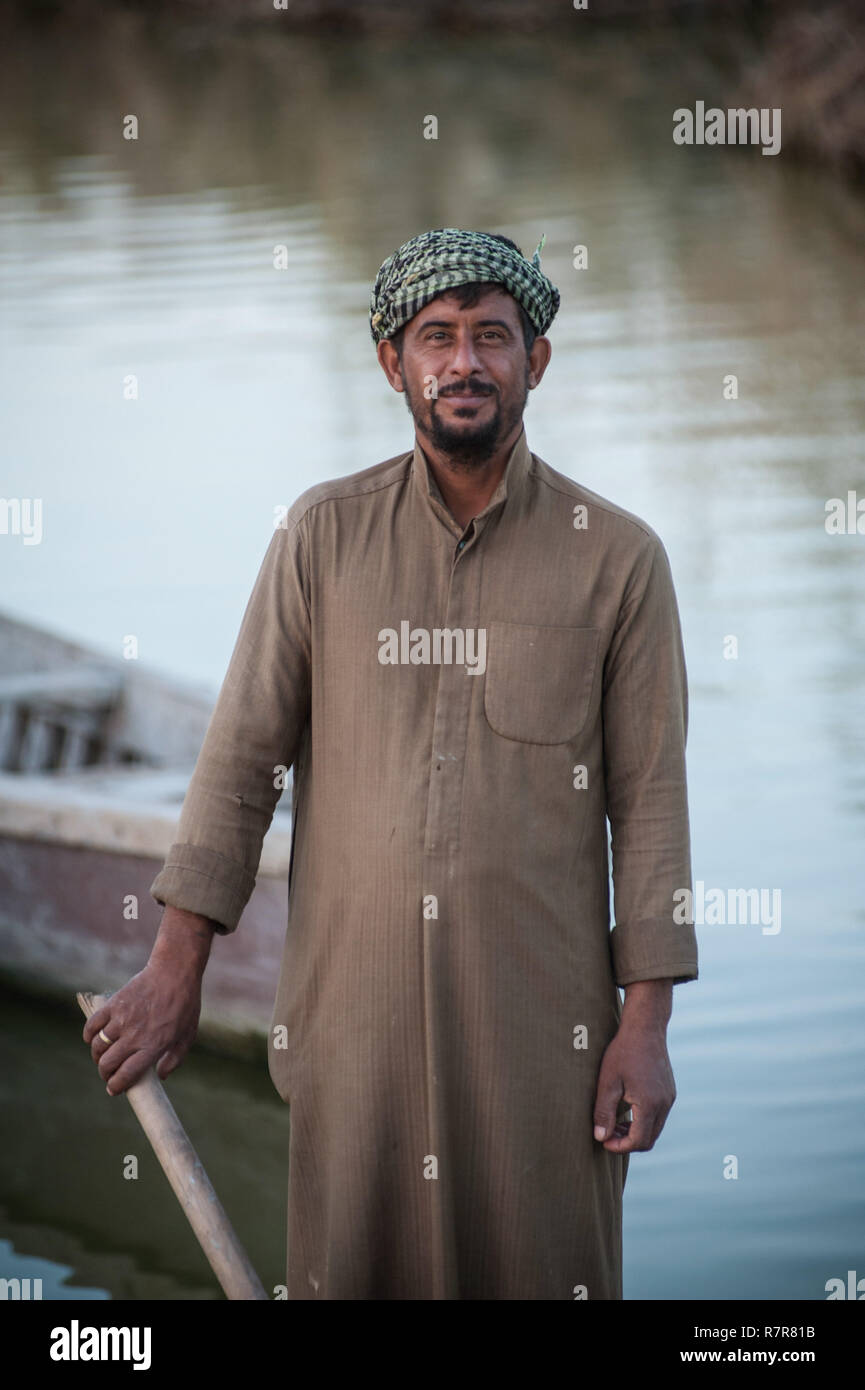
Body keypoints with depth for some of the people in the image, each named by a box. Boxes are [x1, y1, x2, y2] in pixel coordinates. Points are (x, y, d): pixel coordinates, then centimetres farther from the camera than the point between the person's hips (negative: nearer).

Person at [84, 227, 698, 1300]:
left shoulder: (618, 557, 0)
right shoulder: (323, 535, 4)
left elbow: (647, 799, 1)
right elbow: (239, 757, 5)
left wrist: (646, 1023, -4)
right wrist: (175, 972, 1)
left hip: (540, 1026, -1)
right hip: (351, 1014, 1)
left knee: (544, 1271, 2)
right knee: (350, 1272, 7)